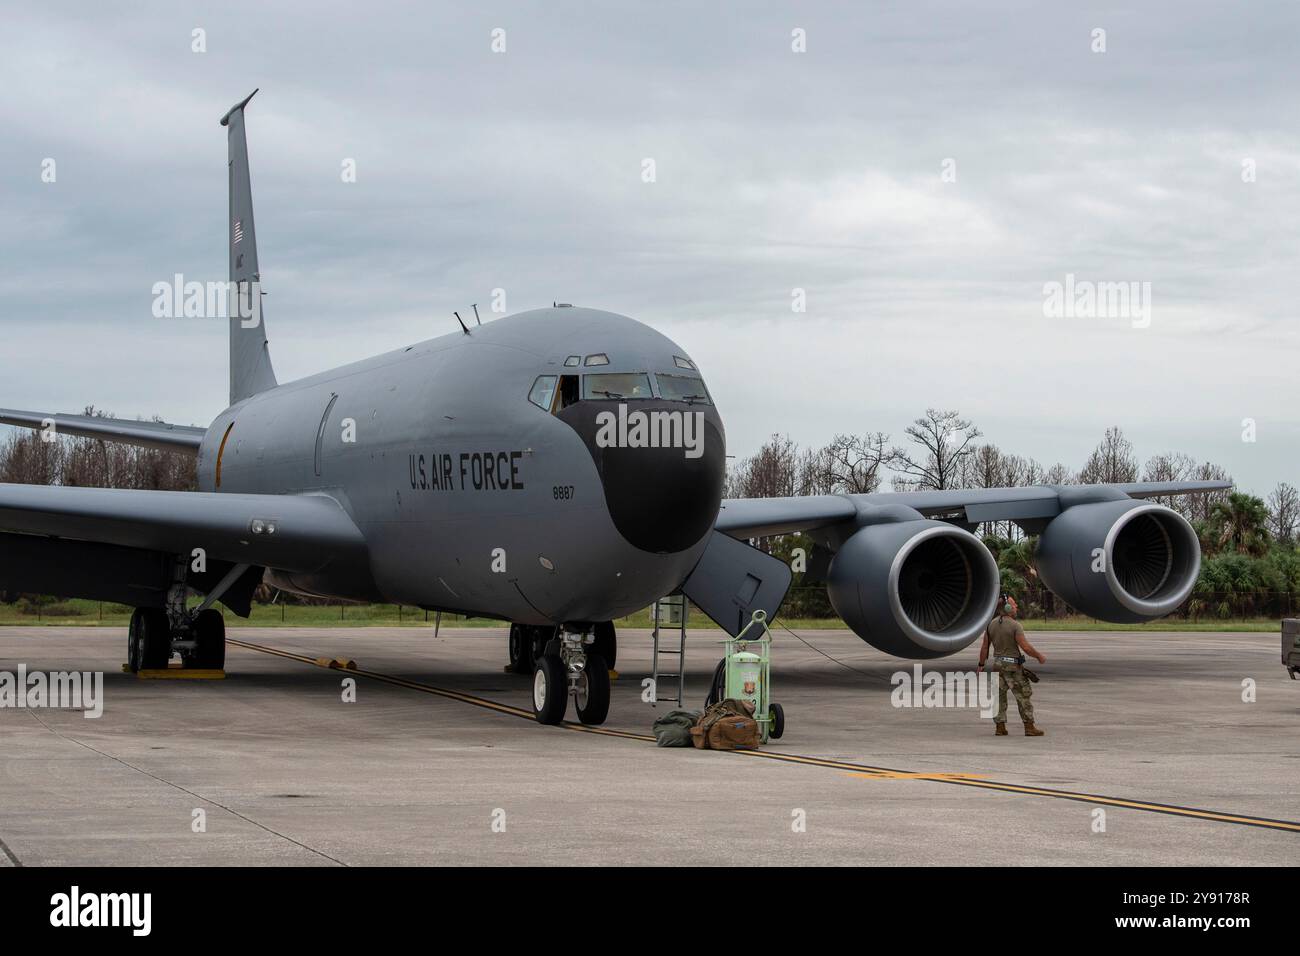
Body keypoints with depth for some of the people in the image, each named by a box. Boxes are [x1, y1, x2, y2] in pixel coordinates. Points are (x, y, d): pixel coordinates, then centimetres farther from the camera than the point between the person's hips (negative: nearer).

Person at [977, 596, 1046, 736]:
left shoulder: (991, 625, 1)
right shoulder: (1015, 626, -17)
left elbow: (984, 647, 4)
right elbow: (1026, 647, -19)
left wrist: (981, 665, 12)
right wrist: (1039, 657, -4)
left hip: (997, 664, 6)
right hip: (1013, 666, -6)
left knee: (999, 696, 11)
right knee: (1023, 696, 2)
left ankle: (1000, 727, 10)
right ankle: (1029, 727, 2)